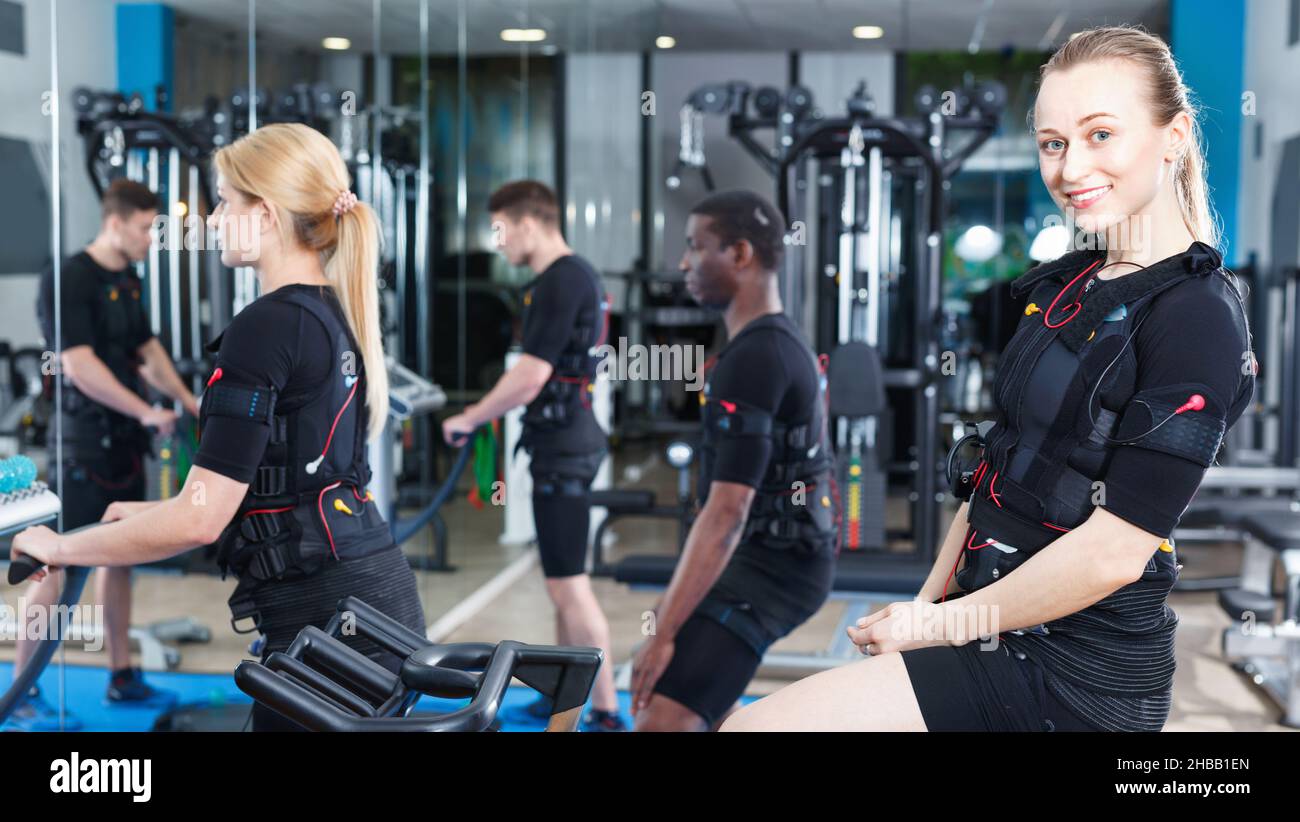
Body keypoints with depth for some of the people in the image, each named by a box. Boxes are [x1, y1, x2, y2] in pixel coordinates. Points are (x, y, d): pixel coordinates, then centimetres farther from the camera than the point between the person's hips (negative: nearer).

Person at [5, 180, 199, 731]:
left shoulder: (128, 282, 13)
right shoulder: (68, 280, -13)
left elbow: (148, 351, 22)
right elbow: (80, 366, -20)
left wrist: (190, 402, 16)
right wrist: (146, 412, -19)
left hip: (125, 443, 9)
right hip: (85, 442, -9)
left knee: (120, 557, 13)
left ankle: (121, 678, 22)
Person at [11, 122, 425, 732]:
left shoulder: (266, 326, -16)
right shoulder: (333, 316, 12)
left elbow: (200, 520, -17)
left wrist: (60, 548, -3)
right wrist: (151, 512, 25)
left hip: (329, 618, -9)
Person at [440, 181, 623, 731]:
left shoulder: (559, 283, -17)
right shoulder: (578, 275, 14)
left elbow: (530, 376, -21)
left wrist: (469, 419, -9)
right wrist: (484, 412, 22)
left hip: (562, 447, -10)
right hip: (569, 438, 10)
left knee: (569, 584, -6)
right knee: (563, 580, 17)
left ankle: (606, 714, -1)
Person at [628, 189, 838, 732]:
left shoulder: (752, 360, -22)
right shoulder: (784, 342, 12)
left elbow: (727, 513, -28)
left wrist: (664, 633, -28)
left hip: (766, 566, -11)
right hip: (785, 556, 11)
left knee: (662, 721, -22)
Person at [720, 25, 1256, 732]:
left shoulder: (1197, 314, -15)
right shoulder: (1064, 284, 11)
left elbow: (1115, 551, -20)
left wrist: (945, 623, -11)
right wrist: (928, 602, 5)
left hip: (1074, 673, -8)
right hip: (999, 626, 8)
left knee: (751, 724, -16)